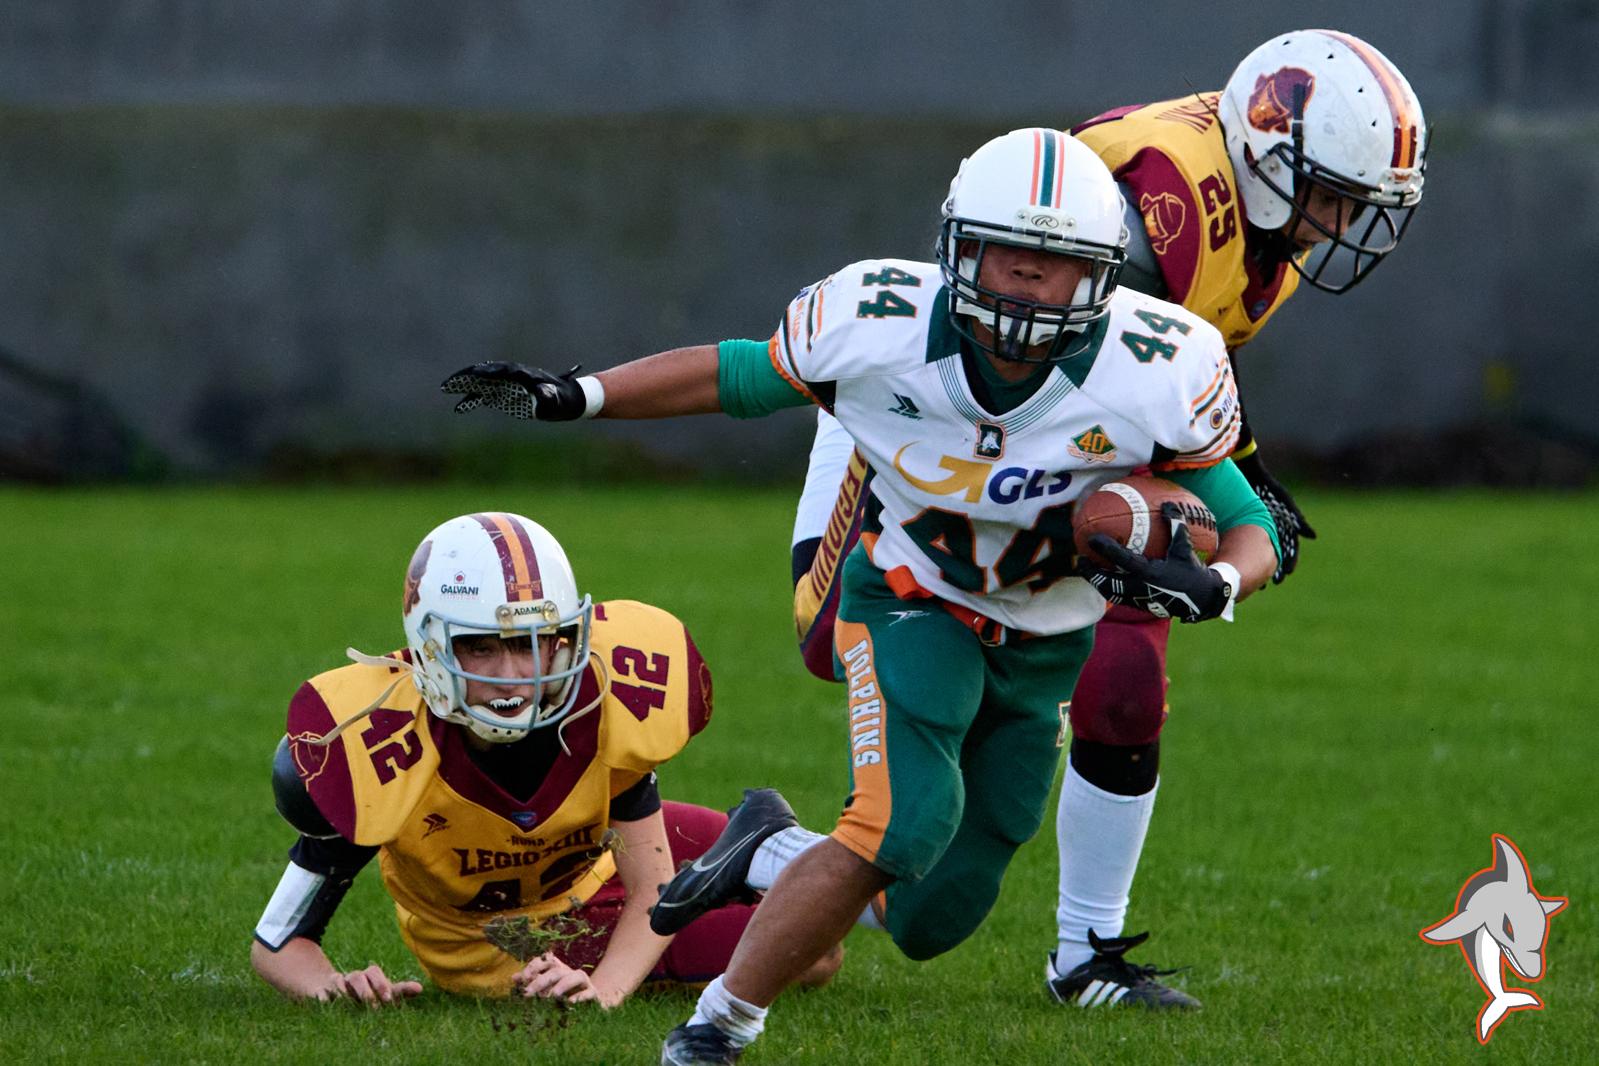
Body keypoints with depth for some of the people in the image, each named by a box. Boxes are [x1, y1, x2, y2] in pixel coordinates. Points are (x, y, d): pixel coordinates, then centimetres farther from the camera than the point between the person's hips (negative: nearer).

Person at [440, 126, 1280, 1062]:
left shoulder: (1156, 376, -26)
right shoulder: (881, 325, -24)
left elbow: (1249, 533, -14)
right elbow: (740, 375, -5)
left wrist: (1210, 585, -37)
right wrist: (573, 396, -13)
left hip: (1043, 652, 2)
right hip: (911, 604, -2)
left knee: (928, 921, 6)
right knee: (907, 820, -29)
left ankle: (772, 854, 38)